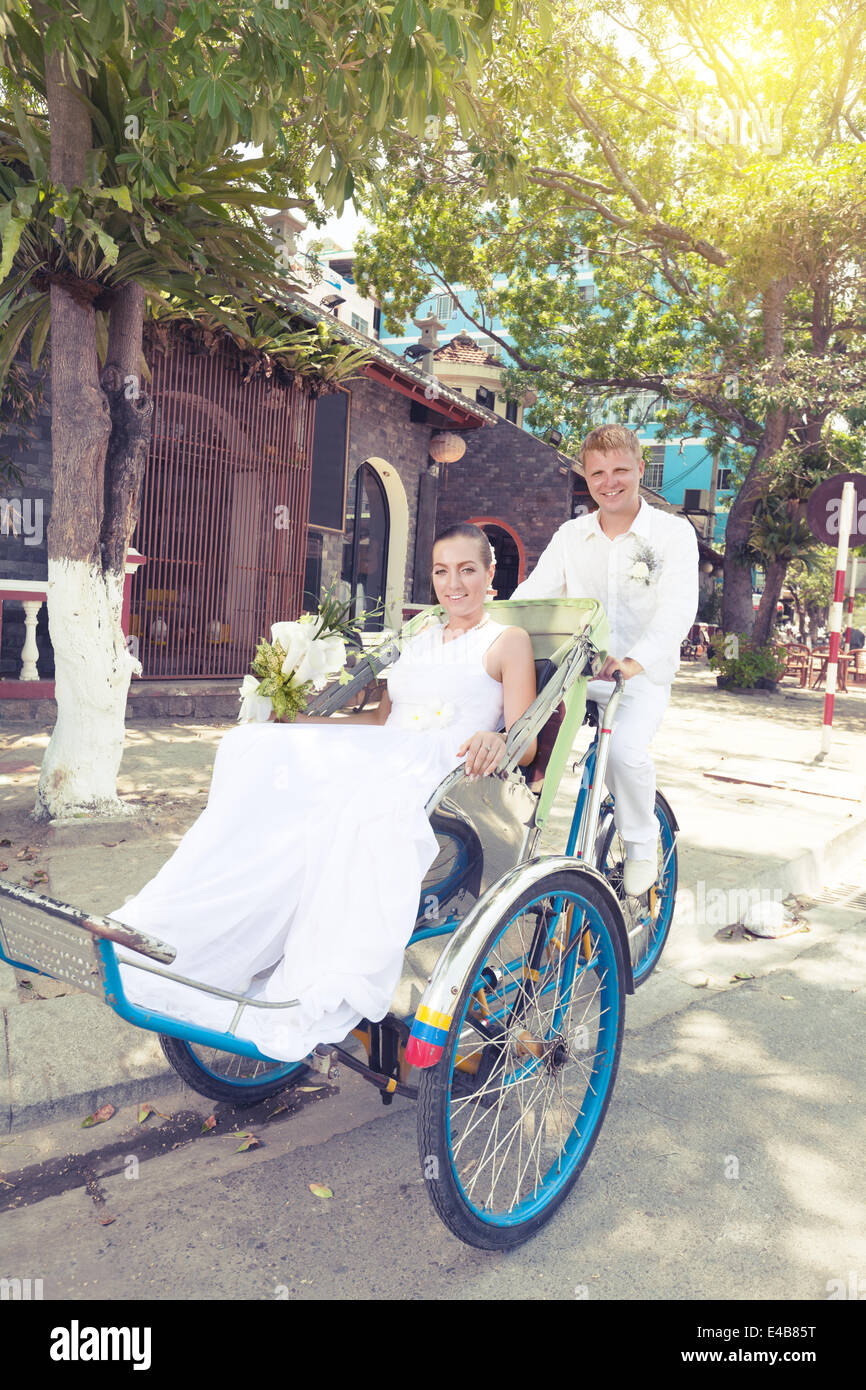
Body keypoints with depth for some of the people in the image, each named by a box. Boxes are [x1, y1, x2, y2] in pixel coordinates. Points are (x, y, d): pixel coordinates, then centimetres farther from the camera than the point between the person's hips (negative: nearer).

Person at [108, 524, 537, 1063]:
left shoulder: (509, 641, 10)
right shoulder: (419, 639, 29)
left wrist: (495, 741, -23)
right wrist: (298, 722, 23)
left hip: (449, 773, -5)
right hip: (384, 757, 6)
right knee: (261, 749, -21)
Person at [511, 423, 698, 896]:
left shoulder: (673, 532, -4)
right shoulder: (570, 535, 10)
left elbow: (678, 607, -19)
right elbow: (531, 594, 2)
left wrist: (636, 660, -37)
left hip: (643, 676, -4)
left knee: (625, 749, -31)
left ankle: (641, 845, -1)